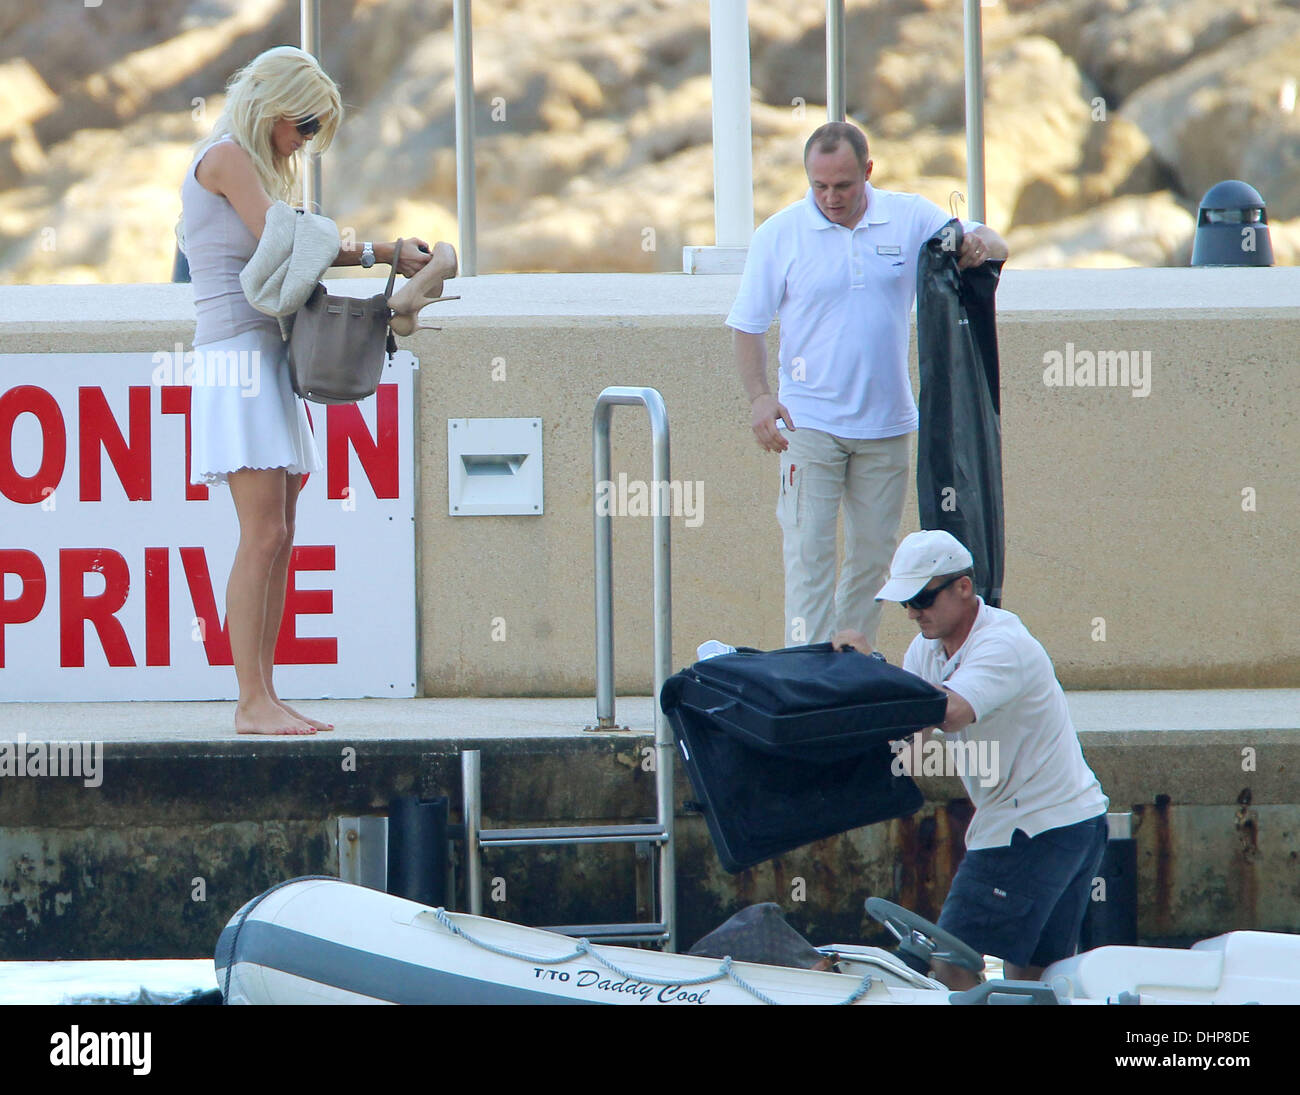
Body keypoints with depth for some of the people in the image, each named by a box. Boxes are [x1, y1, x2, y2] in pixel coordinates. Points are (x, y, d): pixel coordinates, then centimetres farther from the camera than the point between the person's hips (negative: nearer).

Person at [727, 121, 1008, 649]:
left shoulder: (910, 218, 2)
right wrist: (758, 396, -13)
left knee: (873, 553, 9)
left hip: (886, 422, 3)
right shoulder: (780, 234, -2)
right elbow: (747, 324, 1)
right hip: (808, 422, -3)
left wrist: (979, 243, -19)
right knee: (808, 551, -9)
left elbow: (992, 245, 6)